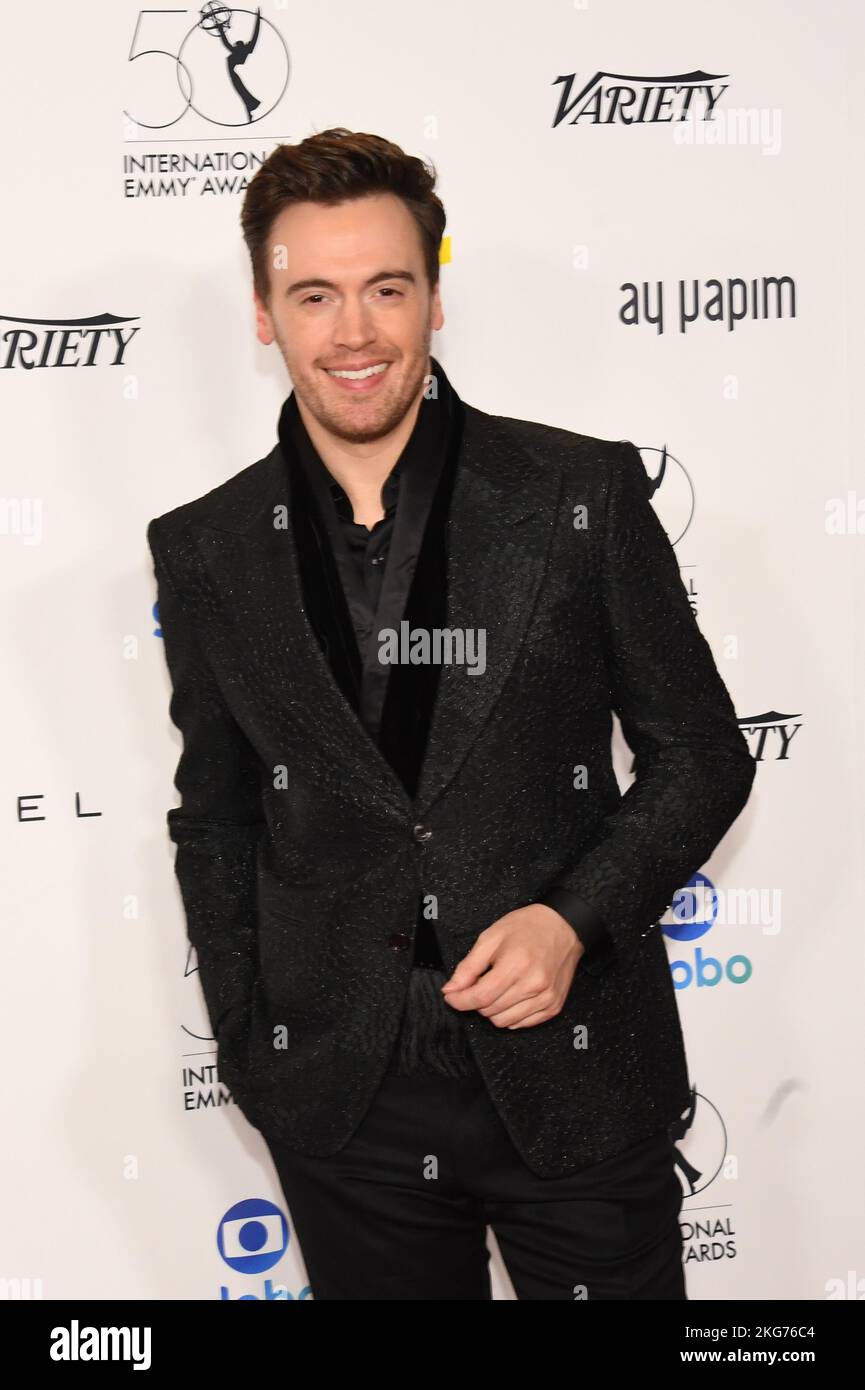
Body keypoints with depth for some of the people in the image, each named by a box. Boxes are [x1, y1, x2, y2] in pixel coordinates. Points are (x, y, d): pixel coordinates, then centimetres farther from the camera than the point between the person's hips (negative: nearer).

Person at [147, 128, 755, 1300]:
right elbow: (215, 821, 9)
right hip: (339, 1103, 2)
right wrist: (248, 1048, 5)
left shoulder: (583, 494, -7)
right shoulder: (206, 552, 0)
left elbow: (703, 752, 0)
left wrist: (575, 917, -14)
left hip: (575, 1077, -1)